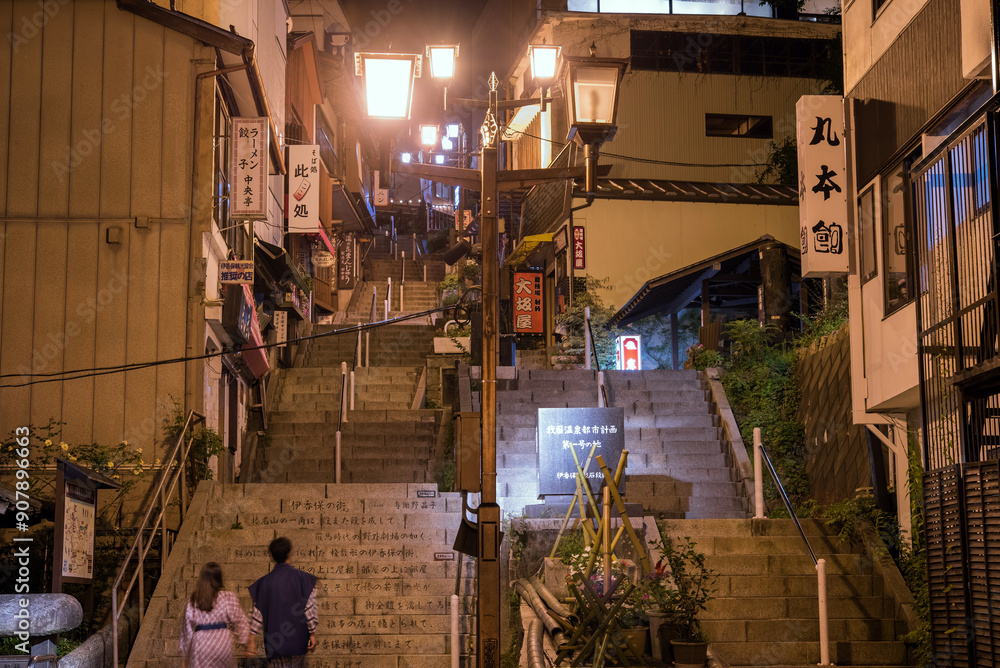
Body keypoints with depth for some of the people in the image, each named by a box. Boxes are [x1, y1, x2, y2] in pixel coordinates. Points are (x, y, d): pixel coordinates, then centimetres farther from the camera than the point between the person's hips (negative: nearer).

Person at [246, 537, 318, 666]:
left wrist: (252, 640, 4)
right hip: (297, 640, 0)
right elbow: (309, 608, -8)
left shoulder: (264, 582, -1)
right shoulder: (301, 578, -5)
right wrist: (312, 634, -2)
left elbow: (257, 613, -1)